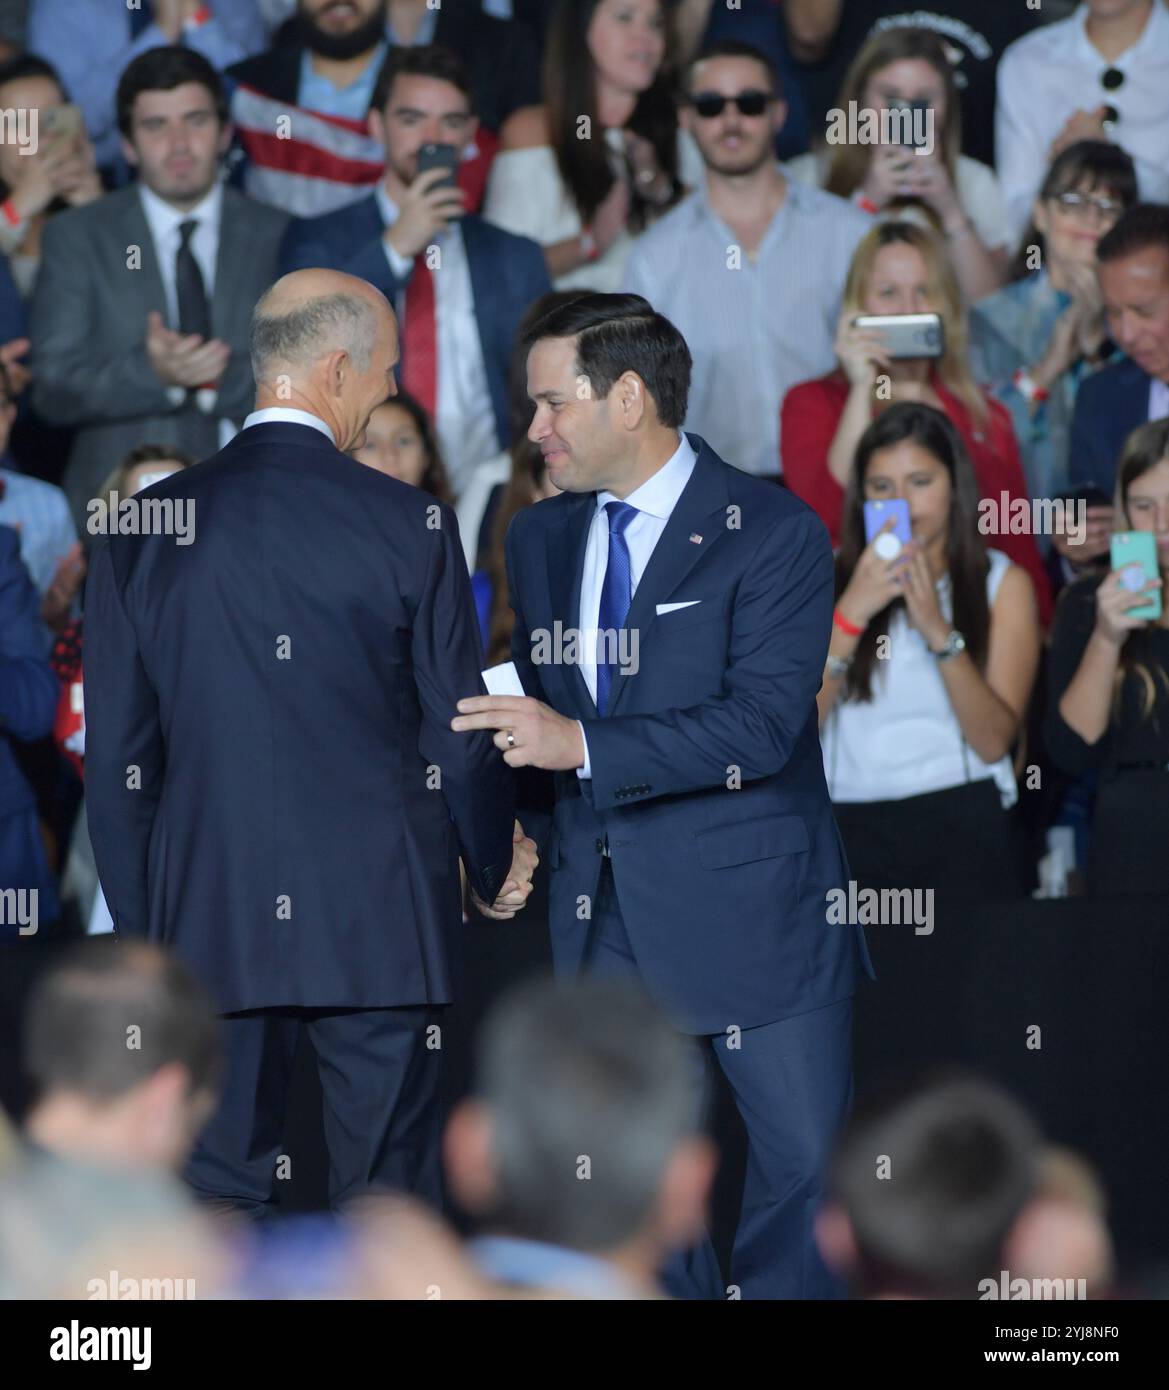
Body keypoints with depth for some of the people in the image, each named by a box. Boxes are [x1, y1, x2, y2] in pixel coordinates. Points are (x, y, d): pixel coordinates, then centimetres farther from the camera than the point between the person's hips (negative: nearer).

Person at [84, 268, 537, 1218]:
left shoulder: (146, 530, 1)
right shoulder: (410, 524, -6)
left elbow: (115, 759, 4)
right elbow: (459, 735, 0)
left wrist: (140, 926, 14)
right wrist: (496, 867, 18)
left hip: (207, 925, 2)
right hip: (382, 924, -2)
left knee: (217, 1197, 7)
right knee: (386, 1208, 5)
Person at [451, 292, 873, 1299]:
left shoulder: (771, 531, -9)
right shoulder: (541, 540, 12)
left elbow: (761, 723, -19)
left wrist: (582, 745, -25)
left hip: (748, 907, -6)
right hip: (602, 913, 6)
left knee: (803, 1160, -1)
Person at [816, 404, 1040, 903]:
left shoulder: (1001, 583, 5)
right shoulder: (827, 576, 7)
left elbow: (994, 742, -5)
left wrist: (940, 632, -17)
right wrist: (851, 613, -14)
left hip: (960, 827, 0)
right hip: (852, 825, 0)